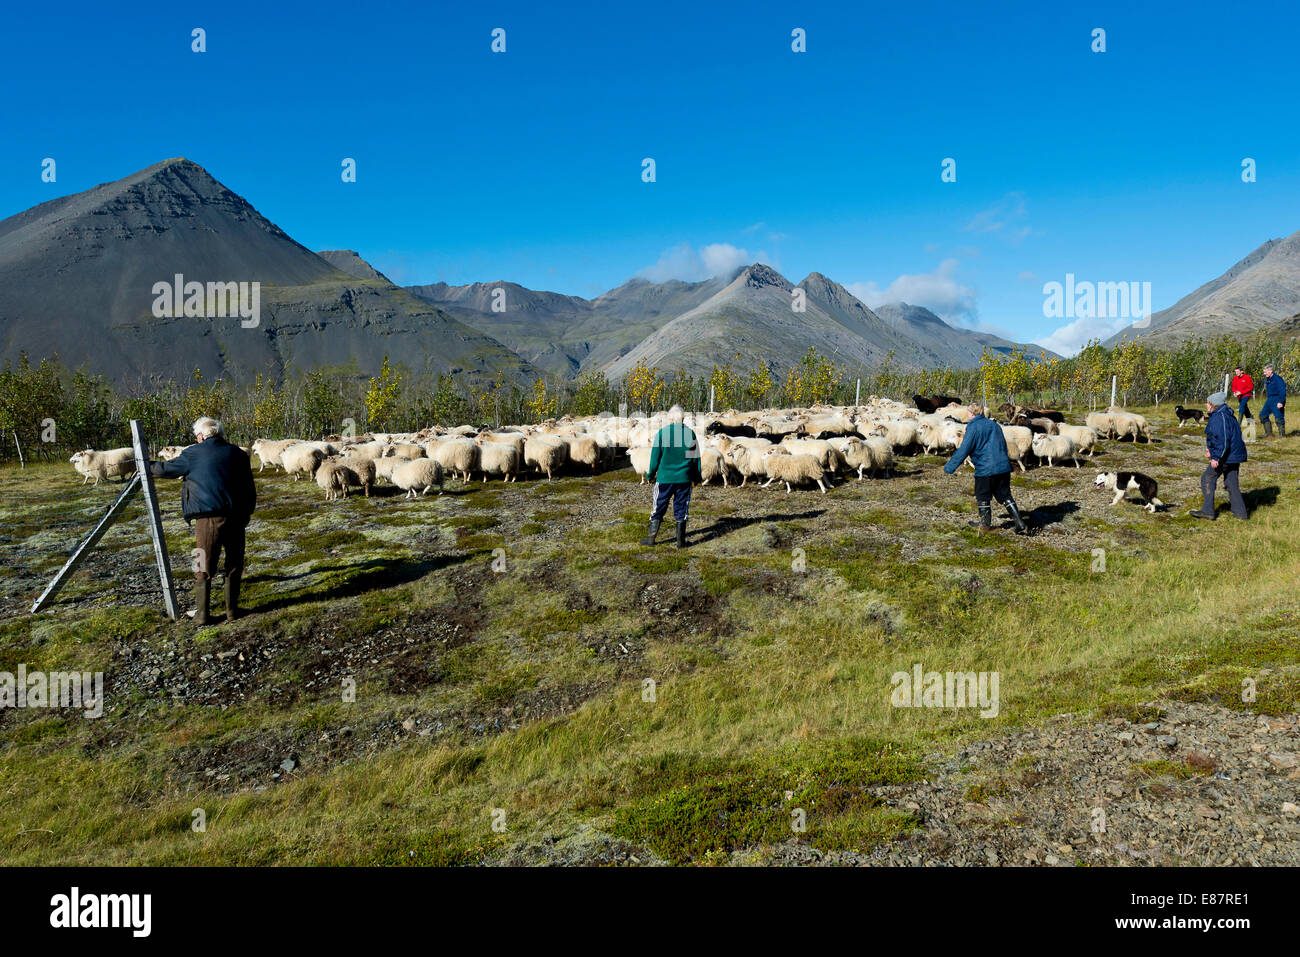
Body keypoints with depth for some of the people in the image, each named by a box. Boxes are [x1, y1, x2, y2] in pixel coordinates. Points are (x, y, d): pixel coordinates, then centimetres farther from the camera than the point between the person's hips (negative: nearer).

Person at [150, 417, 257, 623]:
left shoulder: (193, 454, 2)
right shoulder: (237, 453, 10)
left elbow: (167, 469, 15)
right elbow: (250, 488, 10)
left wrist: (148, 467, 34)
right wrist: (247, 512, 19)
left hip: (208, 518, -2)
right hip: (236, 517, 2)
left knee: (203, 568, 7)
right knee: (234, 566, 12)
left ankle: (201, 614, 11)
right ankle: (232, 610, 16)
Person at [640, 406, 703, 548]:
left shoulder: (661, 433, -7)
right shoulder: (691, 434, 0)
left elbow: (655, 457, -1)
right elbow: (696, 458, 7)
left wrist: (650, 475, 11)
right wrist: (697, 476, 18)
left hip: (664, 478, -1)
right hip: (684, 478, 2)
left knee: (658, 508, 9)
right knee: (682, 509, 8)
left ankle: (651, 538, 13)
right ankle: (681, 541, 11)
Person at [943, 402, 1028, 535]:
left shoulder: (973, 427, -9)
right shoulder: (994, 424, 13)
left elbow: (964, 449, -12)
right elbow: (1003, 445, 21)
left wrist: (950, 466, -6)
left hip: (985, 469, -6)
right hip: (1003, 467, 7)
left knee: (983, 498, 10)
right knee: (1006, 496, 13)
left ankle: (985, 526, 18)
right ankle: (1020, 525, 9)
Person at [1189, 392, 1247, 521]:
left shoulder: (1219, 417, -18)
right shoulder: (1226, 415, 16)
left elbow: (1223, 439, -25)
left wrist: (1216, 457, -25)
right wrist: (1213, 451, 26)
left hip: (1226, 457, -10)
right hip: (1234, 456, 10)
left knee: (1207, 478, -1)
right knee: (1231, 483, 14)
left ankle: (1208, 510, -1)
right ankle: (1240, 512, 16)